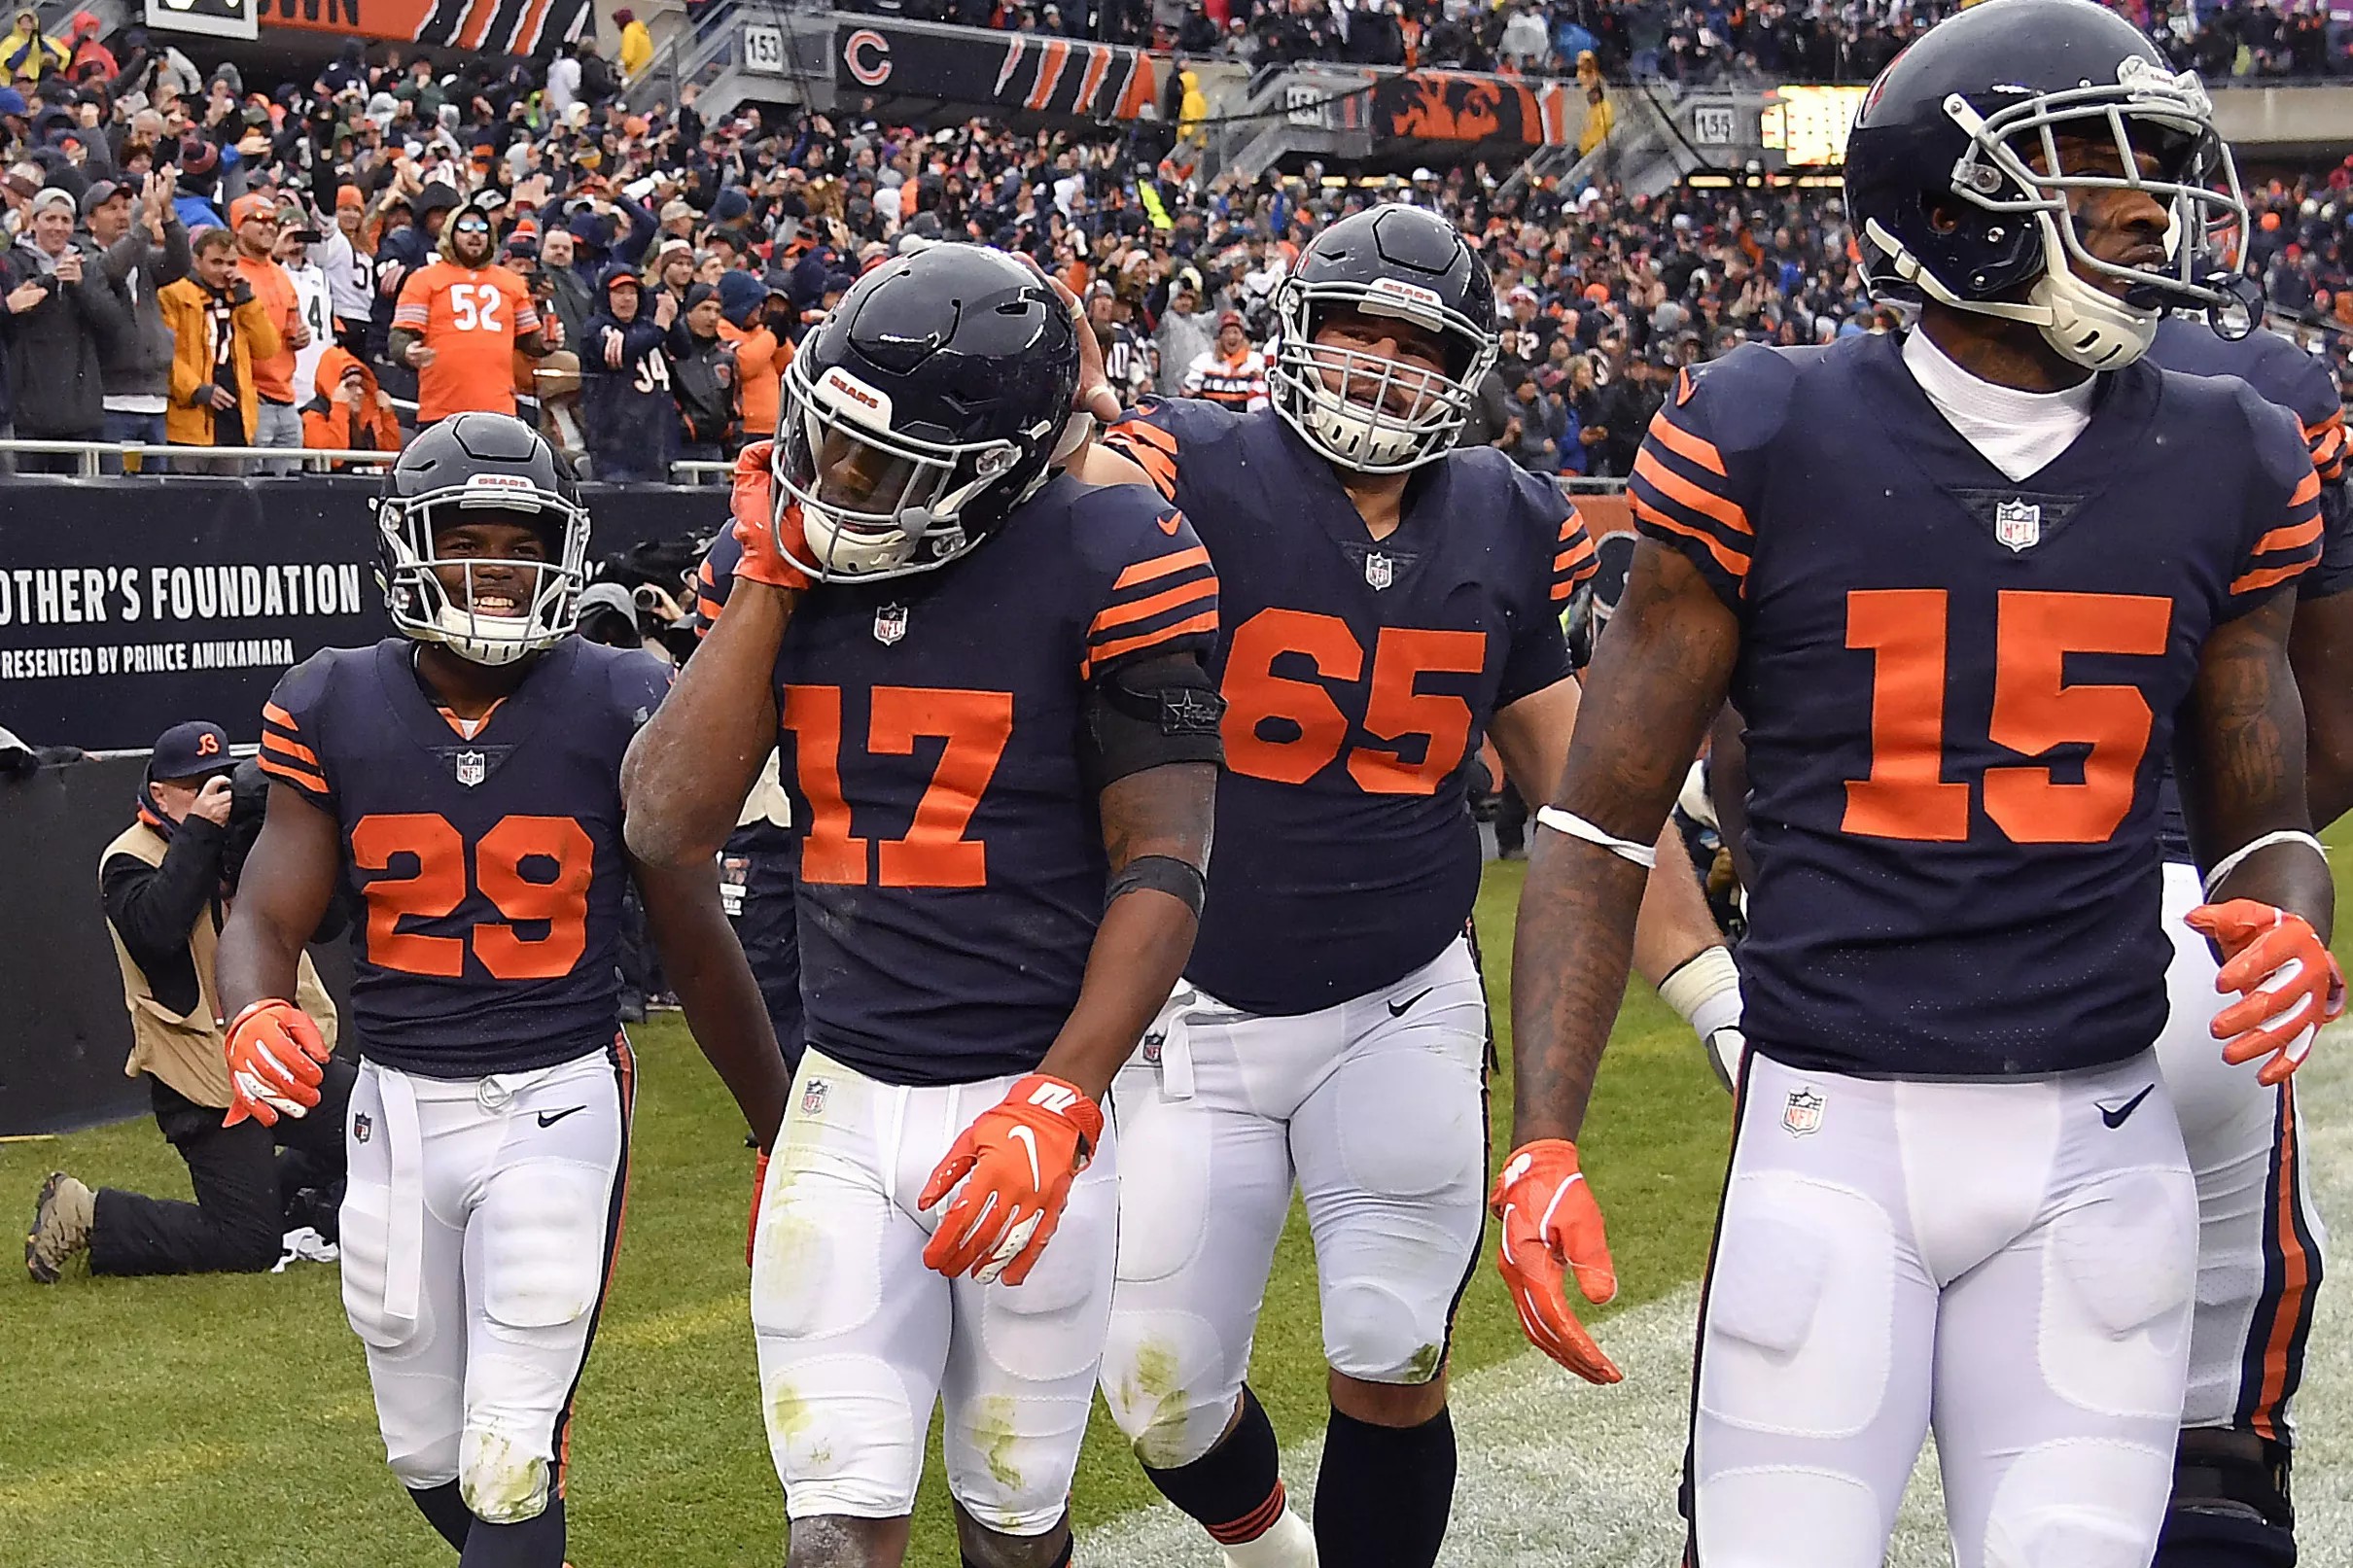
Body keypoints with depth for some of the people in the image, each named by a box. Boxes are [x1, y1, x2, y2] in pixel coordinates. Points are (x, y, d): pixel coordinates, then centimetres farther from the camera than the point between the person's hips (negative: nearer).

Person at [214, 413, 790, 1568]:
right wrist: (252, 1021, -28)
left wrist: (781, 1133, 6)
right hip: (398, 1107, 3)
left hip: (558, 1106, -3)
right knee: (428, 1457, 16)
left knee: (510, 1463, -9)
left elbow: (695, 945, 1)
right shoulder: (334, 710, -2)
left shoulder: (620, 710, -7)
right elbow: (268, 916, -4)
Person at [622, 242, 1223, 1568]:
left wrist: (1063, 1101, -19)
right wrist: (767, 580, -7)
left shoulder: (1108, 563, -11)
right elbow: (670, 832, -4)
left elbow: (1163, 862, -10)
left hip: (1033, 1099, -3)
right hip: (844, 1106, 4)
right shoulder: (789, 555, 4)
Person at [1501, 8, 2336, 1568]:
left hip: (2094, 1148, 3)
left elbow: (2261, 824, 14)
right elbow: (1601, 823, -1)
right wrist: (1543, 1143, -10)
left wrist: (2289, 935, -10)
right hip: (1834, 1130, -3)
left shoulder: (2219, 469, 4)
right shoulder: (1769, 442, -6)